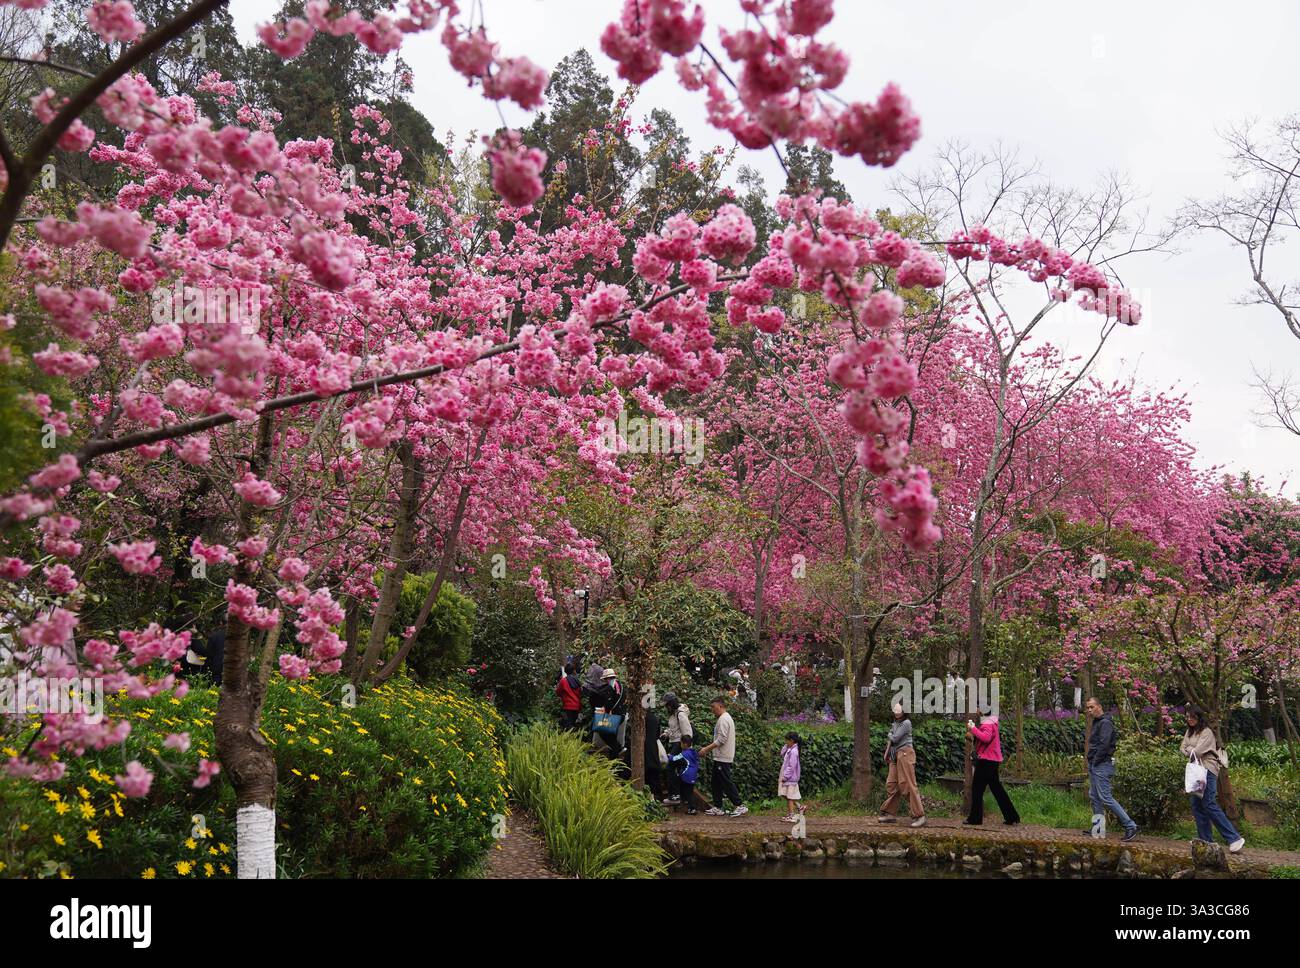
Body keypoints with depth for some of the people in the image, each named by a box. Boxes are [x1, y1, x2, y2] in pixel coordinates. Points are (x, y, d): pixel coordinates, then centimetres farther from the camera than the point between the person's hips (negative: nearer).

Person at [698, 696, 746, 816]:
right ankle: (717, 808, 16)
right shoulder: (727, 718, 17)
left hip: (723, 758, -11)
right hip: (721, 757, 11)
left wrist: (706, 749, -18)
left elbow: (721, 740, -22)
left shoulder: (723, 719, -16)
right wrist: (709, 749, 18)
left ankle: (740, 806, -8)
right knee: (717, 783, 13)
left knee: (727, 783, -8)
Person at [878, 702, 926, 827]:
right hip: (895, 755, 9)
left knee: (908, 784, -12)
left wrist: (890, 734, 8)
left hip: (905, 753, -9)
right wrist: (887, 753, 8)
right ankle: (891, 813, 15)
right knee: (891, 784, 7)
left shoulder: (906, 723, -10)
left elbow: (895, 738, -13)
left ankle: (919, 815, -11)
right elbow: (891, 740, 19)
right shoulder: (895, 723, 16)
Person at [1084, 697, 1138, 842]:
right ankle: (1097, 829, 18)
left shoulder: (1105, 723, -14)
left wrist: (1095, 760, -14)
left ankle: (1130, 826, -10)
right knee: (1094, 796, 12)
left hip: (1102, 765, -10)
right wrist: (1091, 762, 11)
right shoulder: (1096, 722, 17)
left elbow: (1104, 744, -22)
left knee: (1105, 797, -12)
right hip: (1094, 765, 10)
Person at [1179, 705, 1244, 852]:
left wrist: (1189, 749, 3)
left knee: (1209, 804, -15)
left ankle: (1234, 838, -15)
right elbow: (1182, 748, 13)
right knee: (1196, 805, 5)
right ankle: (1206, 838, 11)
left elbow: (1197, 751, -17)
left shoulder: (1206, 732, -11)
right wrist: (1192, 751, -6)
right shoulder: (1189, 732, 16)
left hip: (1208, 770, -9)